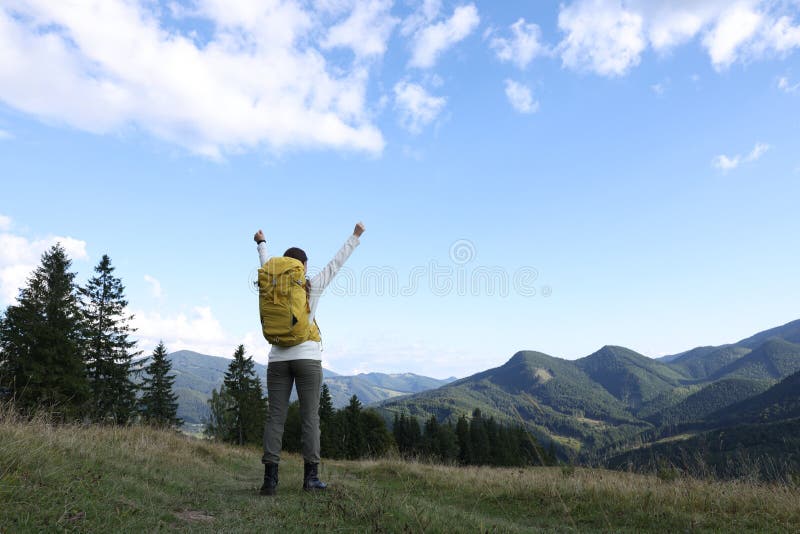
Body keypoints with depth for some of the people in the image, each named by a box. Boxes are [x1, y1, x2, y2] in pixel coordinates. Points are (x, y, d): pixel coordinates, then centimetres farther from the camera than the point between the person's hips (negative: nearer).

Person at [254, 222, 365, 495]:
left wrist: (261, 243, 46)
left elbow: (266, 264, 26)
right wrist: (355, 236, 16)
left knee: (275, 417, 2)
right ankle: (311, 476, 2)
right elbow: (336, 263, 6)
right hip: (307, 358, -3)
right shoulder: (313, 287, -1)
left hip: (278, 359, 3)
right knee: (310, 417, 1)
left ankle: (270, 478, -2)